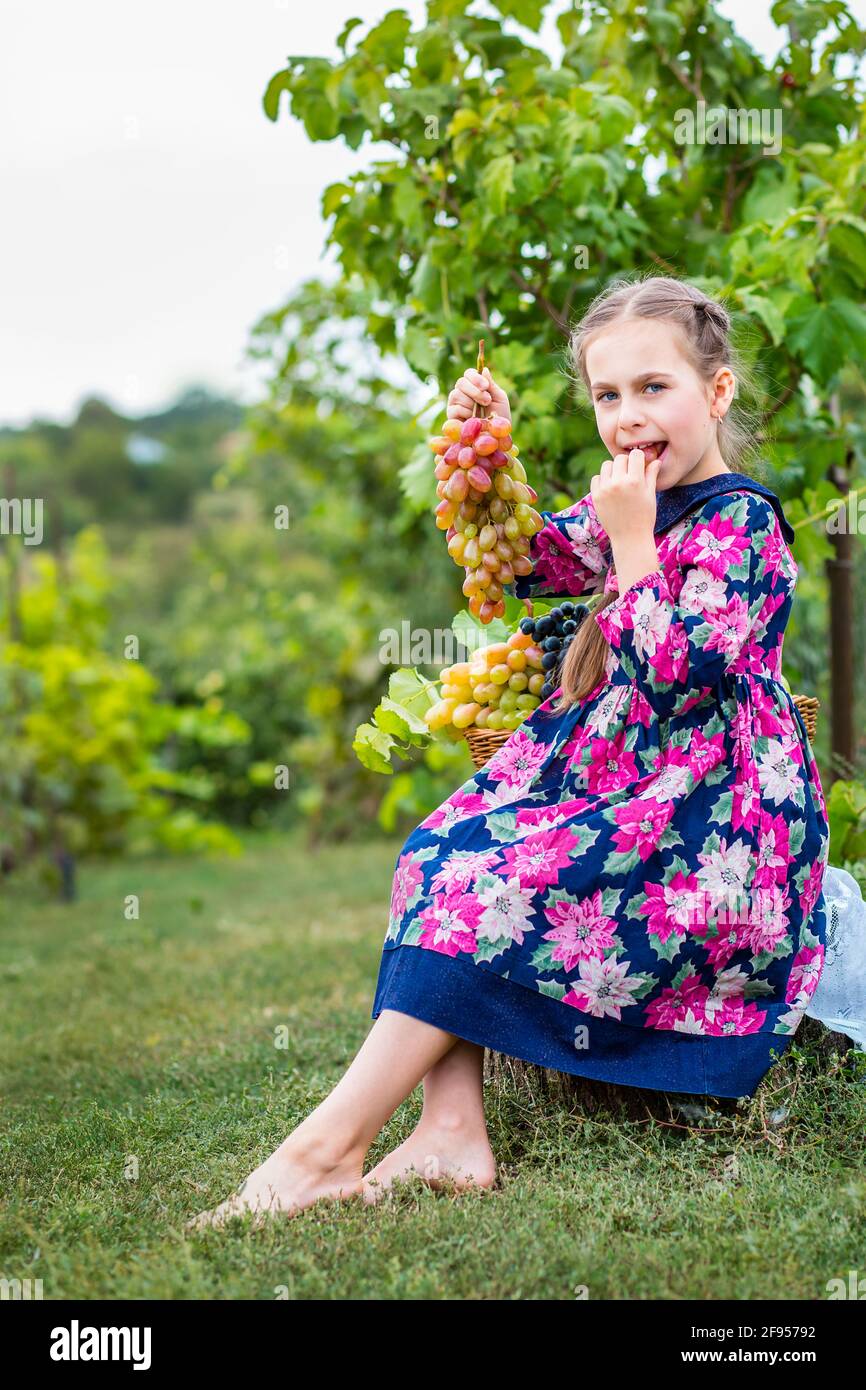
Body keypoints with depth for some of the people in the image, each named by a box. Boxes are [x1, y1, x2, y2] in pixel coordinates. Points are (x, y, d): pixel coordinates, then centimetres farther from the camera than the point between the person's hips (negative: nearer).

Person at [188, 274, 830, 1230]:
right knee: (440, 847, -12)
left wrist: (632, 540, -16)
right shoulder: (636, 505, 12)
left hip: (712, 808, -9)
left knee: (496, 885, -24)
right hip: (620, 773, 9)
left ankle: (330, 1145, -20)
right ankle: (452, 1127, -20)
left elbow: (675, 675, -22)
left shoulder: (740, 522, -12)